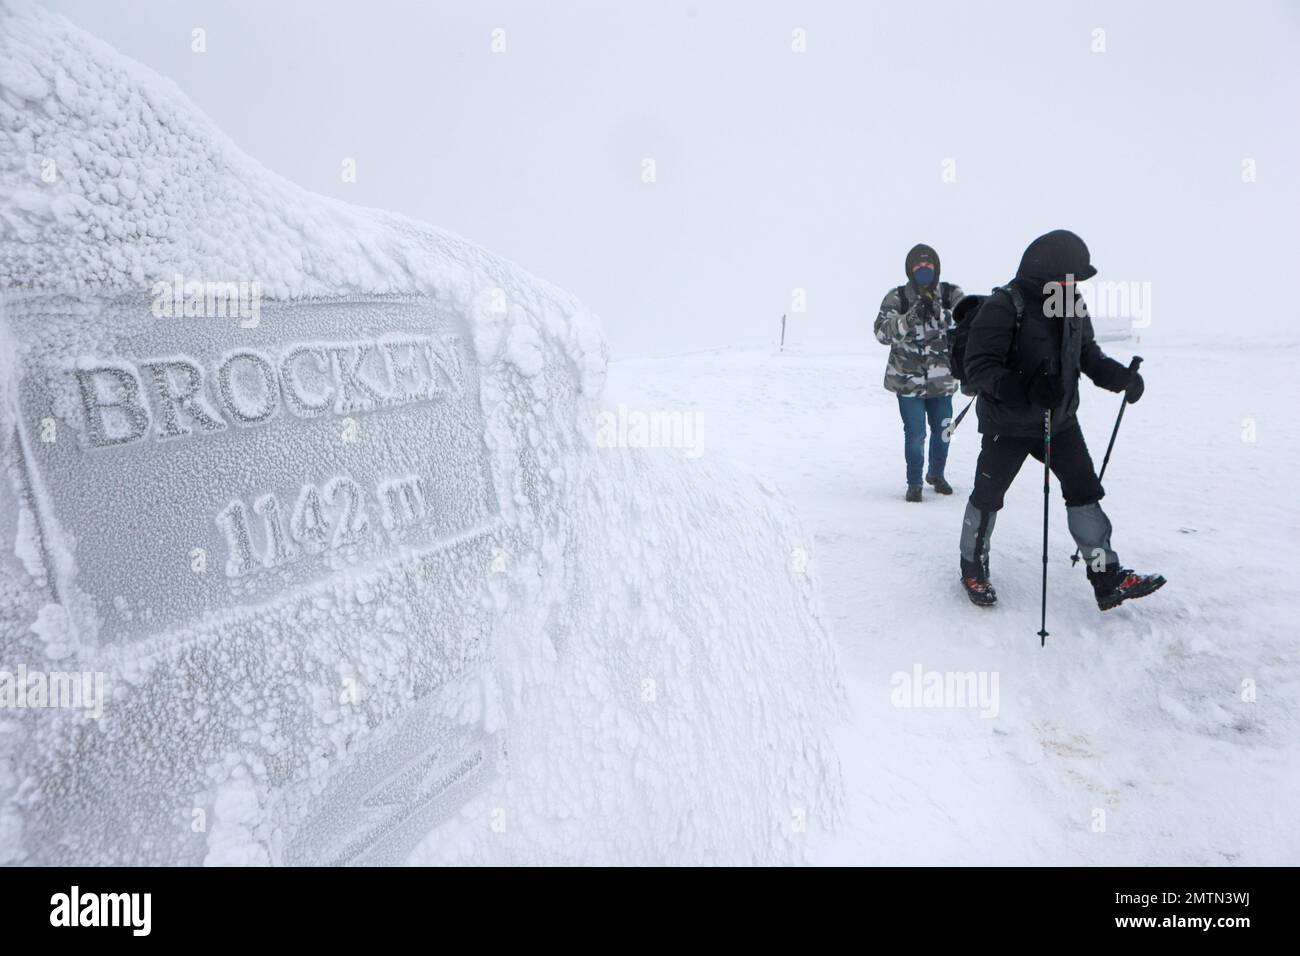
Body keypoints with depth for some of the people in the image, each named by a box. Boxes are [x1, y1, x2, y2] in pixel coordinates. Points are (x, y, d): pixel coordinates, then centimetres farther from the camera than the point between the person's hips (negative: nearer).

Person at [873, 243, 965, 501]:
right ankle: (914, 483, 17)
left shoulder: (951, 294, -1)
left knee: (942, 431, 15)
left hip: (942, 379, 3)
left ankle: (936, 474, 40)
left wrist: (940, 314, -29)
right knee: (915, 434, -1)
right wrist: (911, 317, -31)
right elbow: (882, 332, -16)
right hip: (908, 380, -3)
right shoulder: (896, 298, -7)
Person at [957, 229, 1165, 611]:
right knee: (988, 495, 6)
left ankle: (1108, 578, 13)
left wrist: (1121, 376, -6)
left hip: (1060, 419, 7)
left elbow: (1088, 355, 13)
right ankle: (973, 569, 26)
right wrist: (1025, 389, -38)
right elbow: (978, 364, -25)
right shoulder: (1003, 306, -21)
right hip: (1008, 424, -6)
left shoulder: (1073, 305, 2)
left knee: (1085, 491, 5)